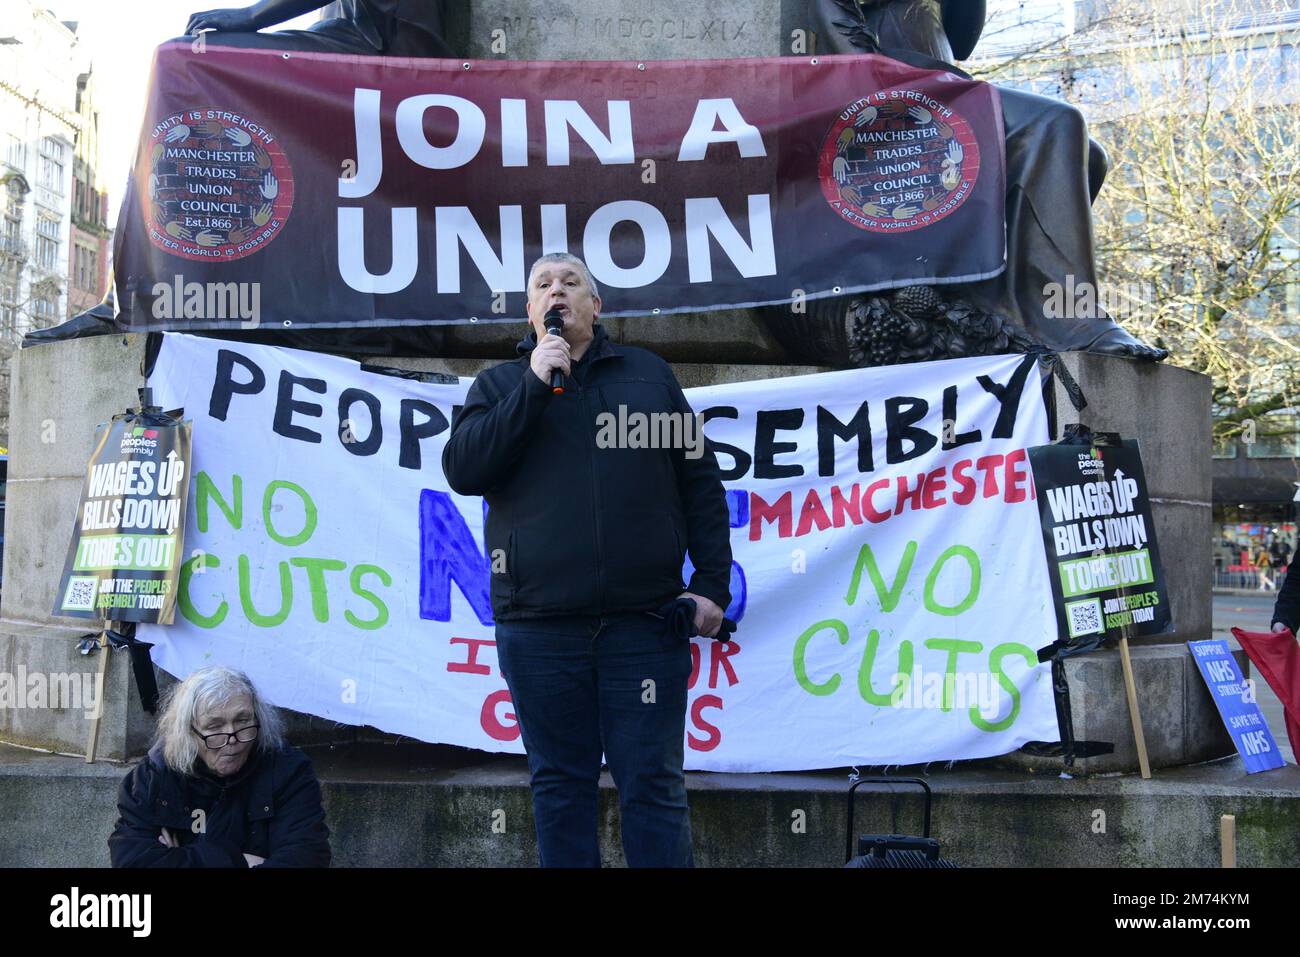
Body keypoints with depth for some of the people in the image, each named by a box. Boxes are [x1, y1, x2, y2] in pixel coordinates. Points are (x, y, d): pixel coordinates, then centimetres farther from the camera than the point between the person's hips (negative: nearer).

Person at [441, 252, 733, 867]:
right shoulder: (499, 385, 14)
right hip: (538, 625, 1)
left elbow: (701, 484, 11)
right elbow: (462, 470, -4)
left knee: (652, 783, 1)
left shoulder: (649, 375, 14)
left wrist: (713, 585, 2)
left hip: (644, 620, 0)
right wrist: (537, 385, -8)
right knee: (560, 784, 7)